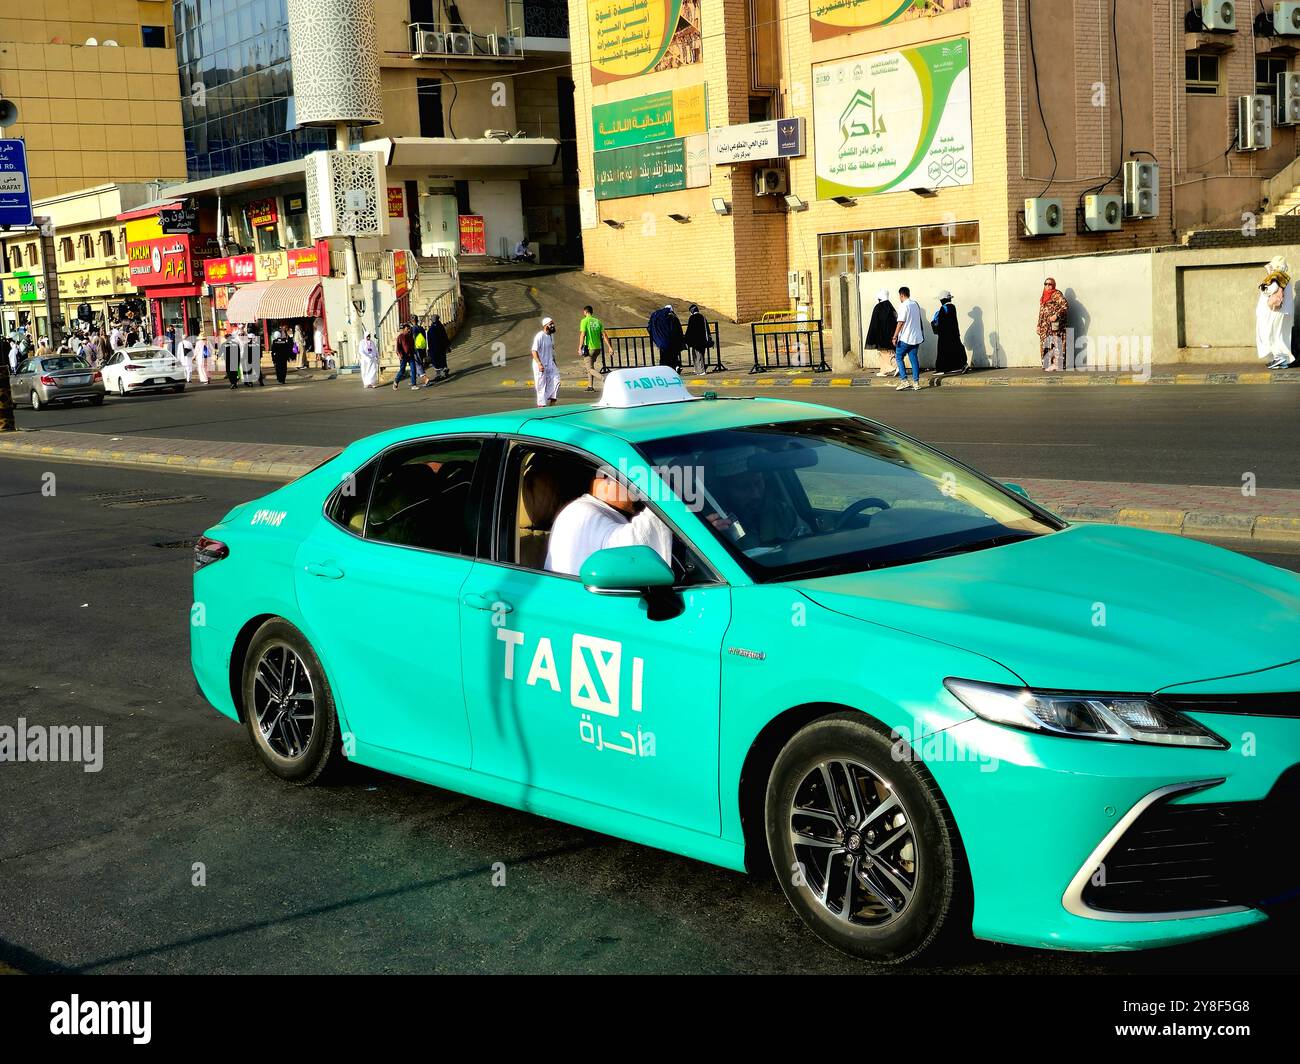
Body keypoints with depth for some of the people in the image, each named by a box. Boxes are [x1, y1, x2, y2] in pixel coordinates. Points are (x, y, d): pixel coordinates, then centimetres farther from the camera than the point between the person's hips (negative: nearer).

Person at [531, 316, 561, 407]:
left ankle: (552, 404, 3)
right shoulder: (539, 336, -15)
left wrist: (554, 363, 20)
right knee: (542, 387, -2)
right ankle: (541, 406, 6)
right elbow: (534, 351, -18)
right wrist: (539, 364, -27)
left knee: (556, 382, -4)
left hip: (550, 365, 7)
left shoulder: (551, 335, 11)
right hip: (541, 367, -7)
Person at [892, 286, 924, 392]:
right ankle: (916, 382, 7)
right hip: (916, 337, 7)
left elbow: (901, 323, -18)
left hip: (905, 338, -7)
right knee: (914, 359, 9)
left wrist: (895, 336, -15)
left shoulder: (903, 305, -13)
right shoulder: (916, 304, 10)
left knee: (899, 357, 3)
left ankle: (905, 381, -6)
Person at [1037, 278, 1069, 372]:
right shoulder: (1044, 297, 21)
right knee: (1046, 345, 6)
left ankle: (1057, 365, -12)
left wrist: (1056, 315, -23)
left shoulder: (1056, 295, -4)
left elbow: (1065, 306, -15)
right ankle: (1049, 364, 10)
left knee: (1055, 344, -11)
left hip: (1054, 325, -9)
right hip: (1045, 326, 9)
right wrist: (1039, 326, 20)